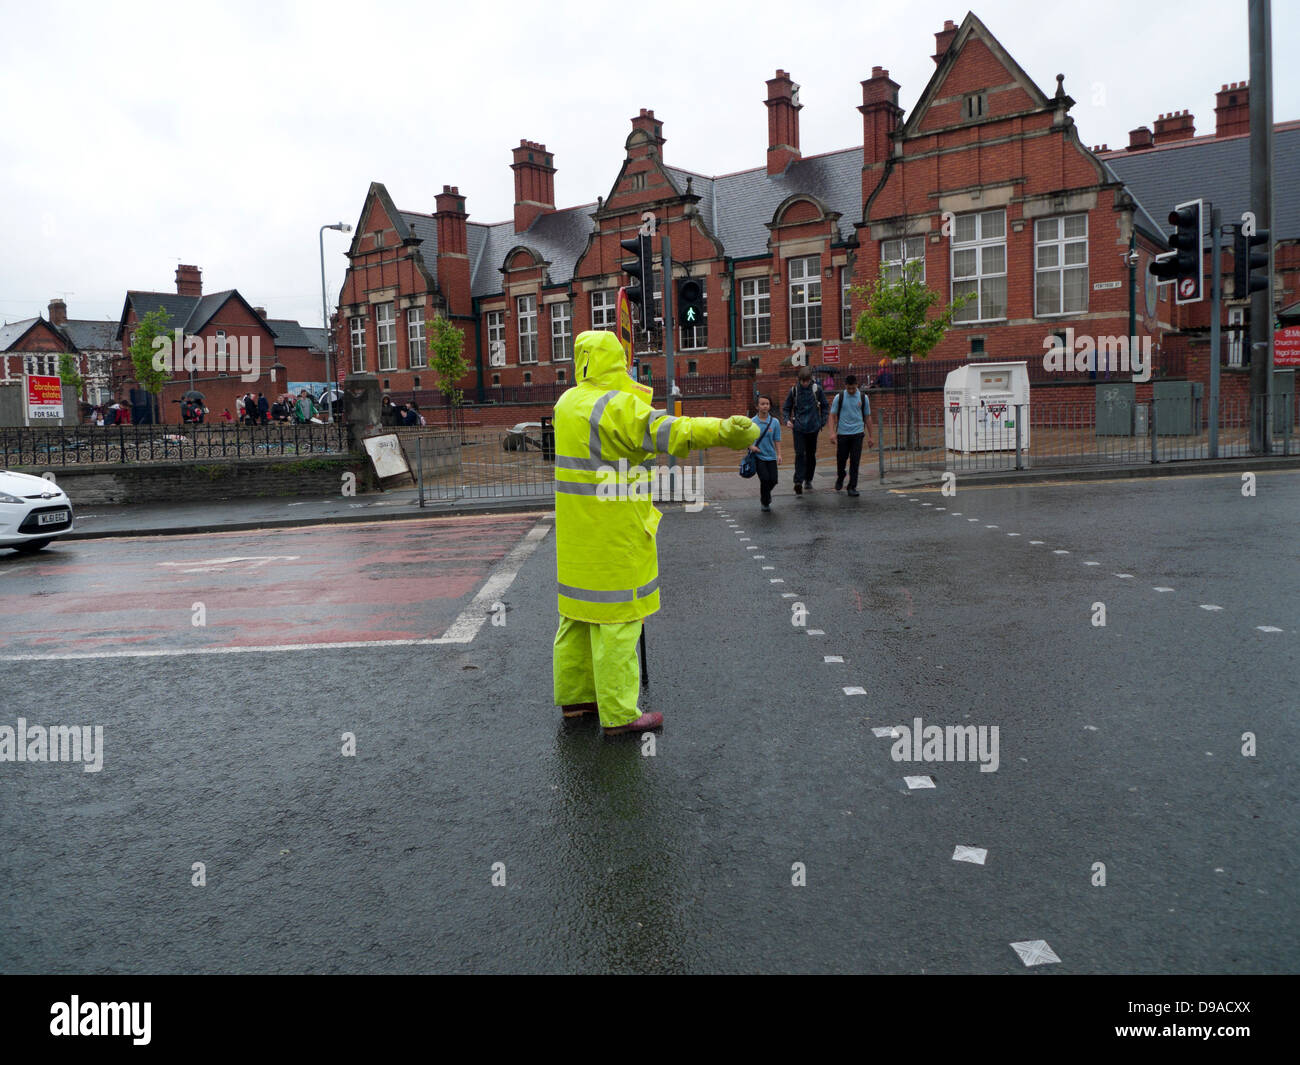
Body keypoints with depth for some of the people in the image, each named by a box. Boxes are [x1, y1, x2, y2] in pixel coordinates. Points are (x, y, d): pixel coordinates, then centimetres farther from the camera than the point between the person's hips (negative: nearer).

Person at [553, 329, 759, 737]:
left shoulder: (567, 402, 11)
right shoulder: (619, 405, -17)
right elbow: (666, 432, -32)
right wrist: (721, 429, -43)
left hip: (574, 531, 9)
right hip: (611, 533, -9)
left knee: (578, 612, 18)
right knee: (617, 616, -2)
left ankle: (574, 695, 29)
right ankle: (618, 713, 4)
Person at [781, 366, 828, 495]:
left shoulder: (817, 389, -1)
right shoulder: (794, 390, 0)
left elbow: (825, 406, 10)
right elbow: (786, 407, 9)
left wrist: (822, 422, 2)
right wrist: (787, 420, -7)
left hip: (813, 427, 1)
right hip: (798, 427, -1)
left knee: (811, 454, 11)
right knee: (799, 454, -11)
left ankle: (808, 480, 25)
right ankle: (798, 483, -14)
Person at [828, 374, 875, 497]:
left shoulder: (863, 398, 4)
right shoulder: (839, 397, 1)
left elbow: (867, 417, 10)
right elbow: (833, 416, 2)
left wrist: (871, 436, 9)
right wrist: (832, 432, -11)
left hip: (857, 433, 0)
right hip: (842, 433, 0)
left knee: (855, 461, -5)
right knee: (841, 459, 8)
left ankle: (852, 487, 1)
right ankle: (840, 479, 36)